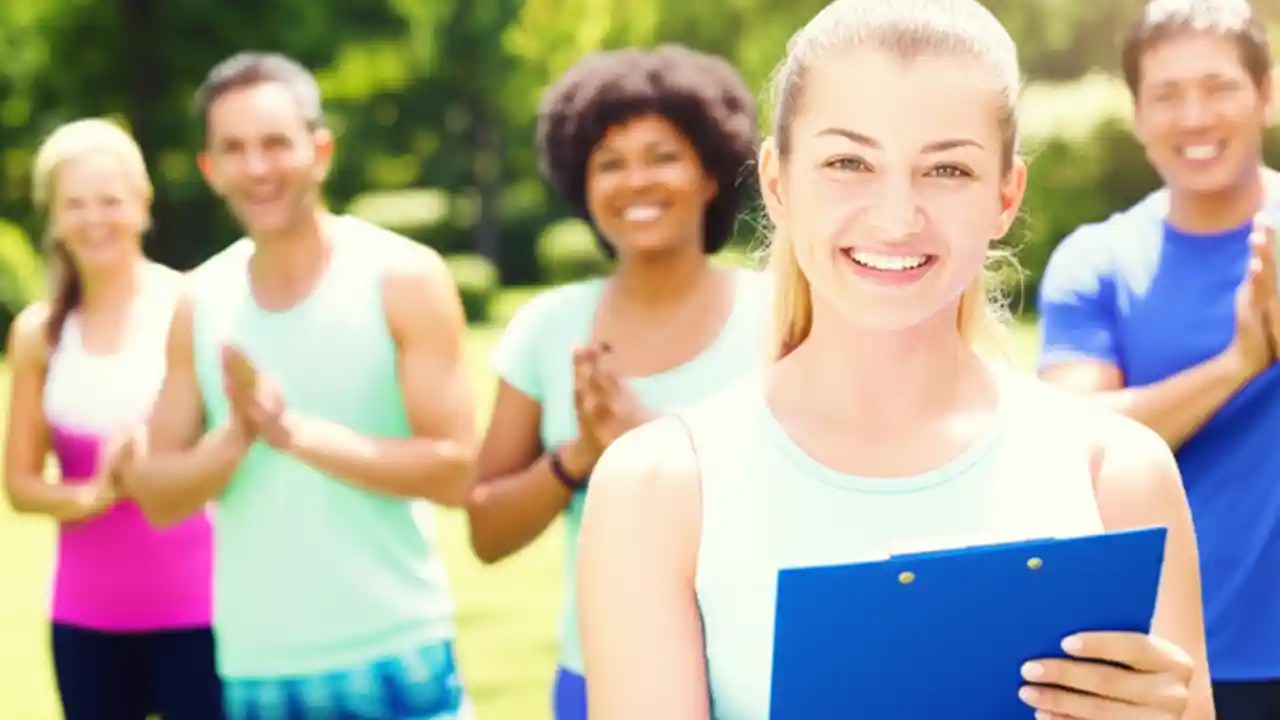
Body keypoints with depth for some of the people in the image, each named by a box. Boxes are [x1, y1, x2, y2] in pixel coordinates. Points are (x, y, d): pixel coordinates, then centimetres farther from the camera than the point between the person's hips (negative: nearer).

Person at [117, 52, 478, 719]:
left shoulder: (404, 277, -6)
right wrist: (236, 437, -15)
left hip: (393, 660, -4)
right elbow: (159, 495, 6)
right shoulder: (200, 301, 6)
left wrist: (297, 431, -20)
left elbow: (454, 470, -11)